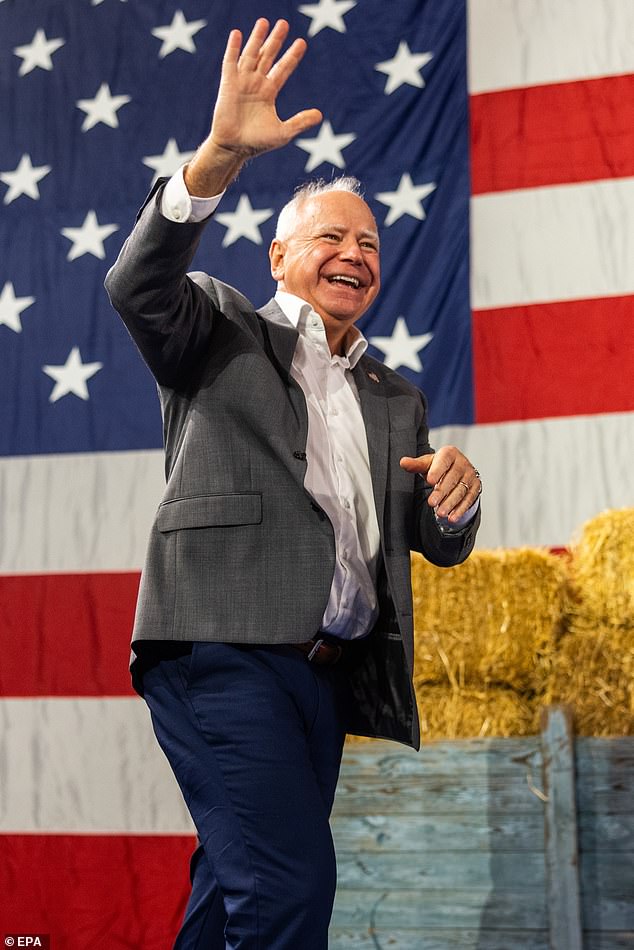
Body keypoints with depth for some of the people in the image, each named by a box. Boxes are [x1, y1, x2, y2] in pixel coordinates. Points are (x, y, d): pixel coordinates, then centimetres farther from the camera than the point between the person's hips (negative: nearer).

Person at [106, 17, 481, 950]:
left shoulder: (395, 400, 24)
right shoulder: (223, 329, 11)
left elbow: (439, 546, 19)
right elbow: (138, 285, -10)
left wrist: (456, 493, -5)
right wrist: (221, 153, -23)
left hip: (327, 673, 6)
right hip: (225, 650, -6)